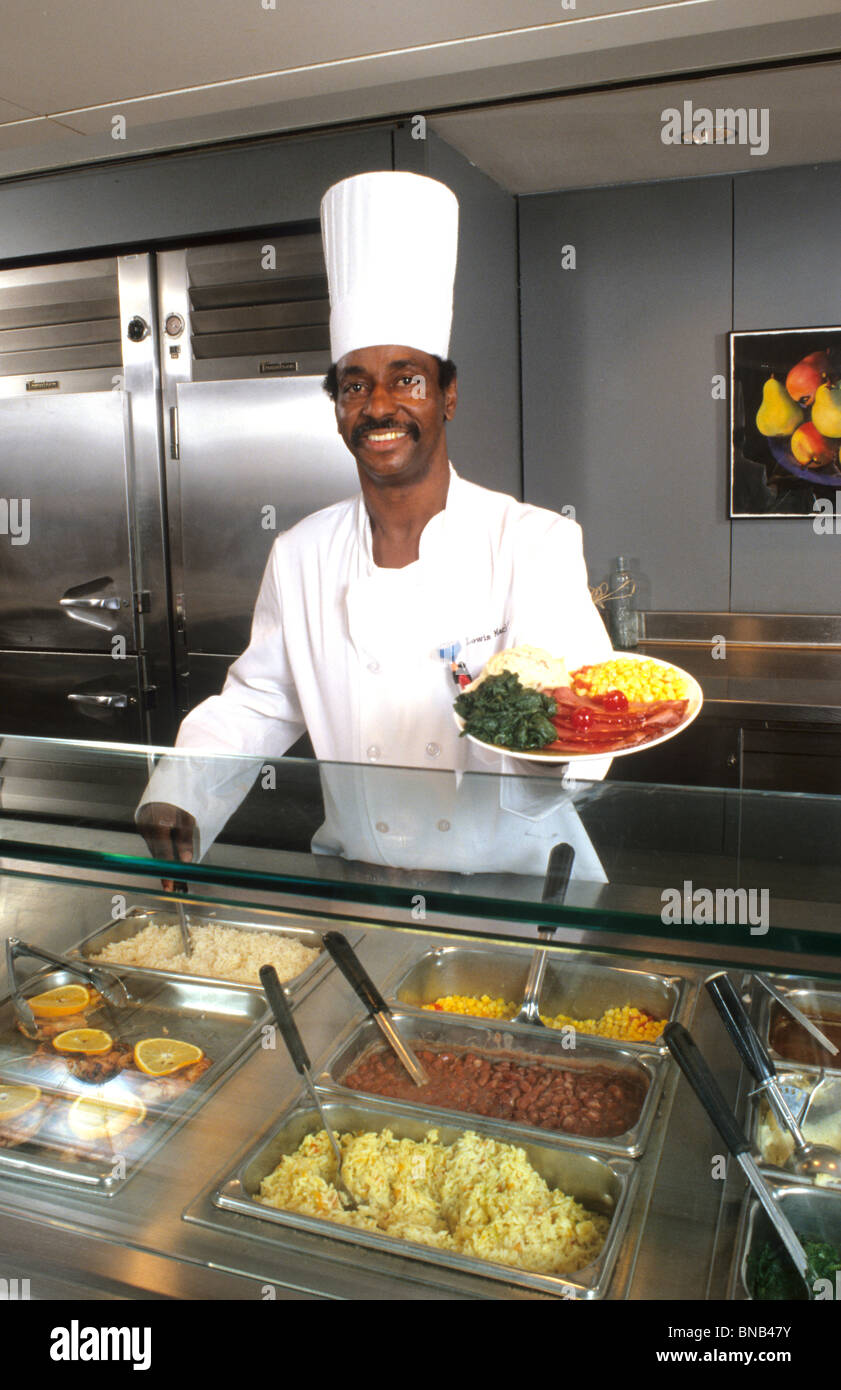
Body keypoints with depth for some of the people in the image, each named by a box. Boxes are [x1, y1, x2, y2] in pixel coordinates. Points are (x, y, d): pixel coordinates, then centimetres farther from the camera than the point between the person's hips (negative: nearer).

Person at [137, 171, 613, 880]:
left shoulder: (537, 542, -6)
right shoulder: (300, 555, 6)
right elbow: (257, 705, 14)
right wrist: (178, 798, -2)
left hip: (512, 876, -2)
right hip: (356, 876, 2)